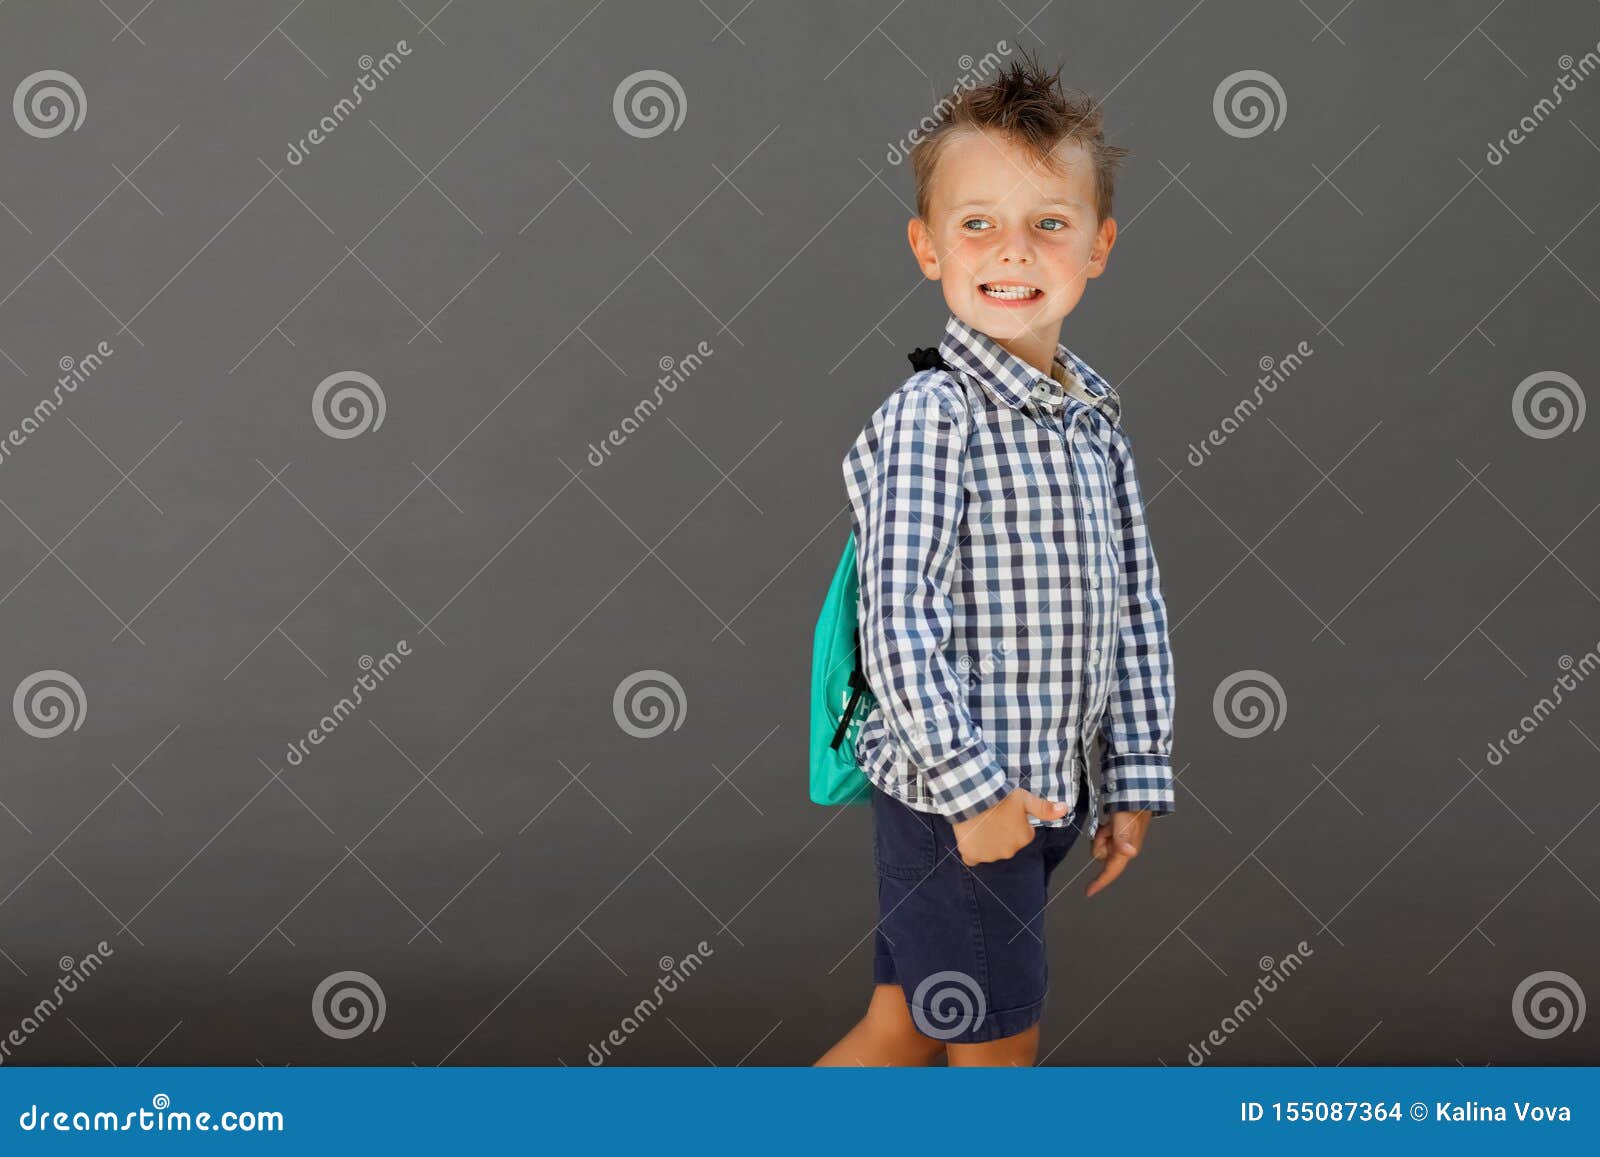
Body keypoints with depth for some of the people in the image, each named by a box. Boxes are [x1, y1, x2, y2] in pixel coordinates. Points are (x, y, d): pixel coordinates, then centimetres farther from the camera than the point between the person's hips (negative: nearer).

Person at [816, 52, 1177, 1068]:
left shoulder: (1097, 417, 8)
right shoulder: (930, 417, -15)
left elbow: (1137, 607, 12)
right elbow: (899, 624, -19)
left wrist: (1137, 782, 9)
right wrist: (973, 789, -18)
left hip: (1053, 791, 7)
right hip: (955, 797, -7)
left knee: (904, 1028, 15)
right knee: (998, 1046, 6)